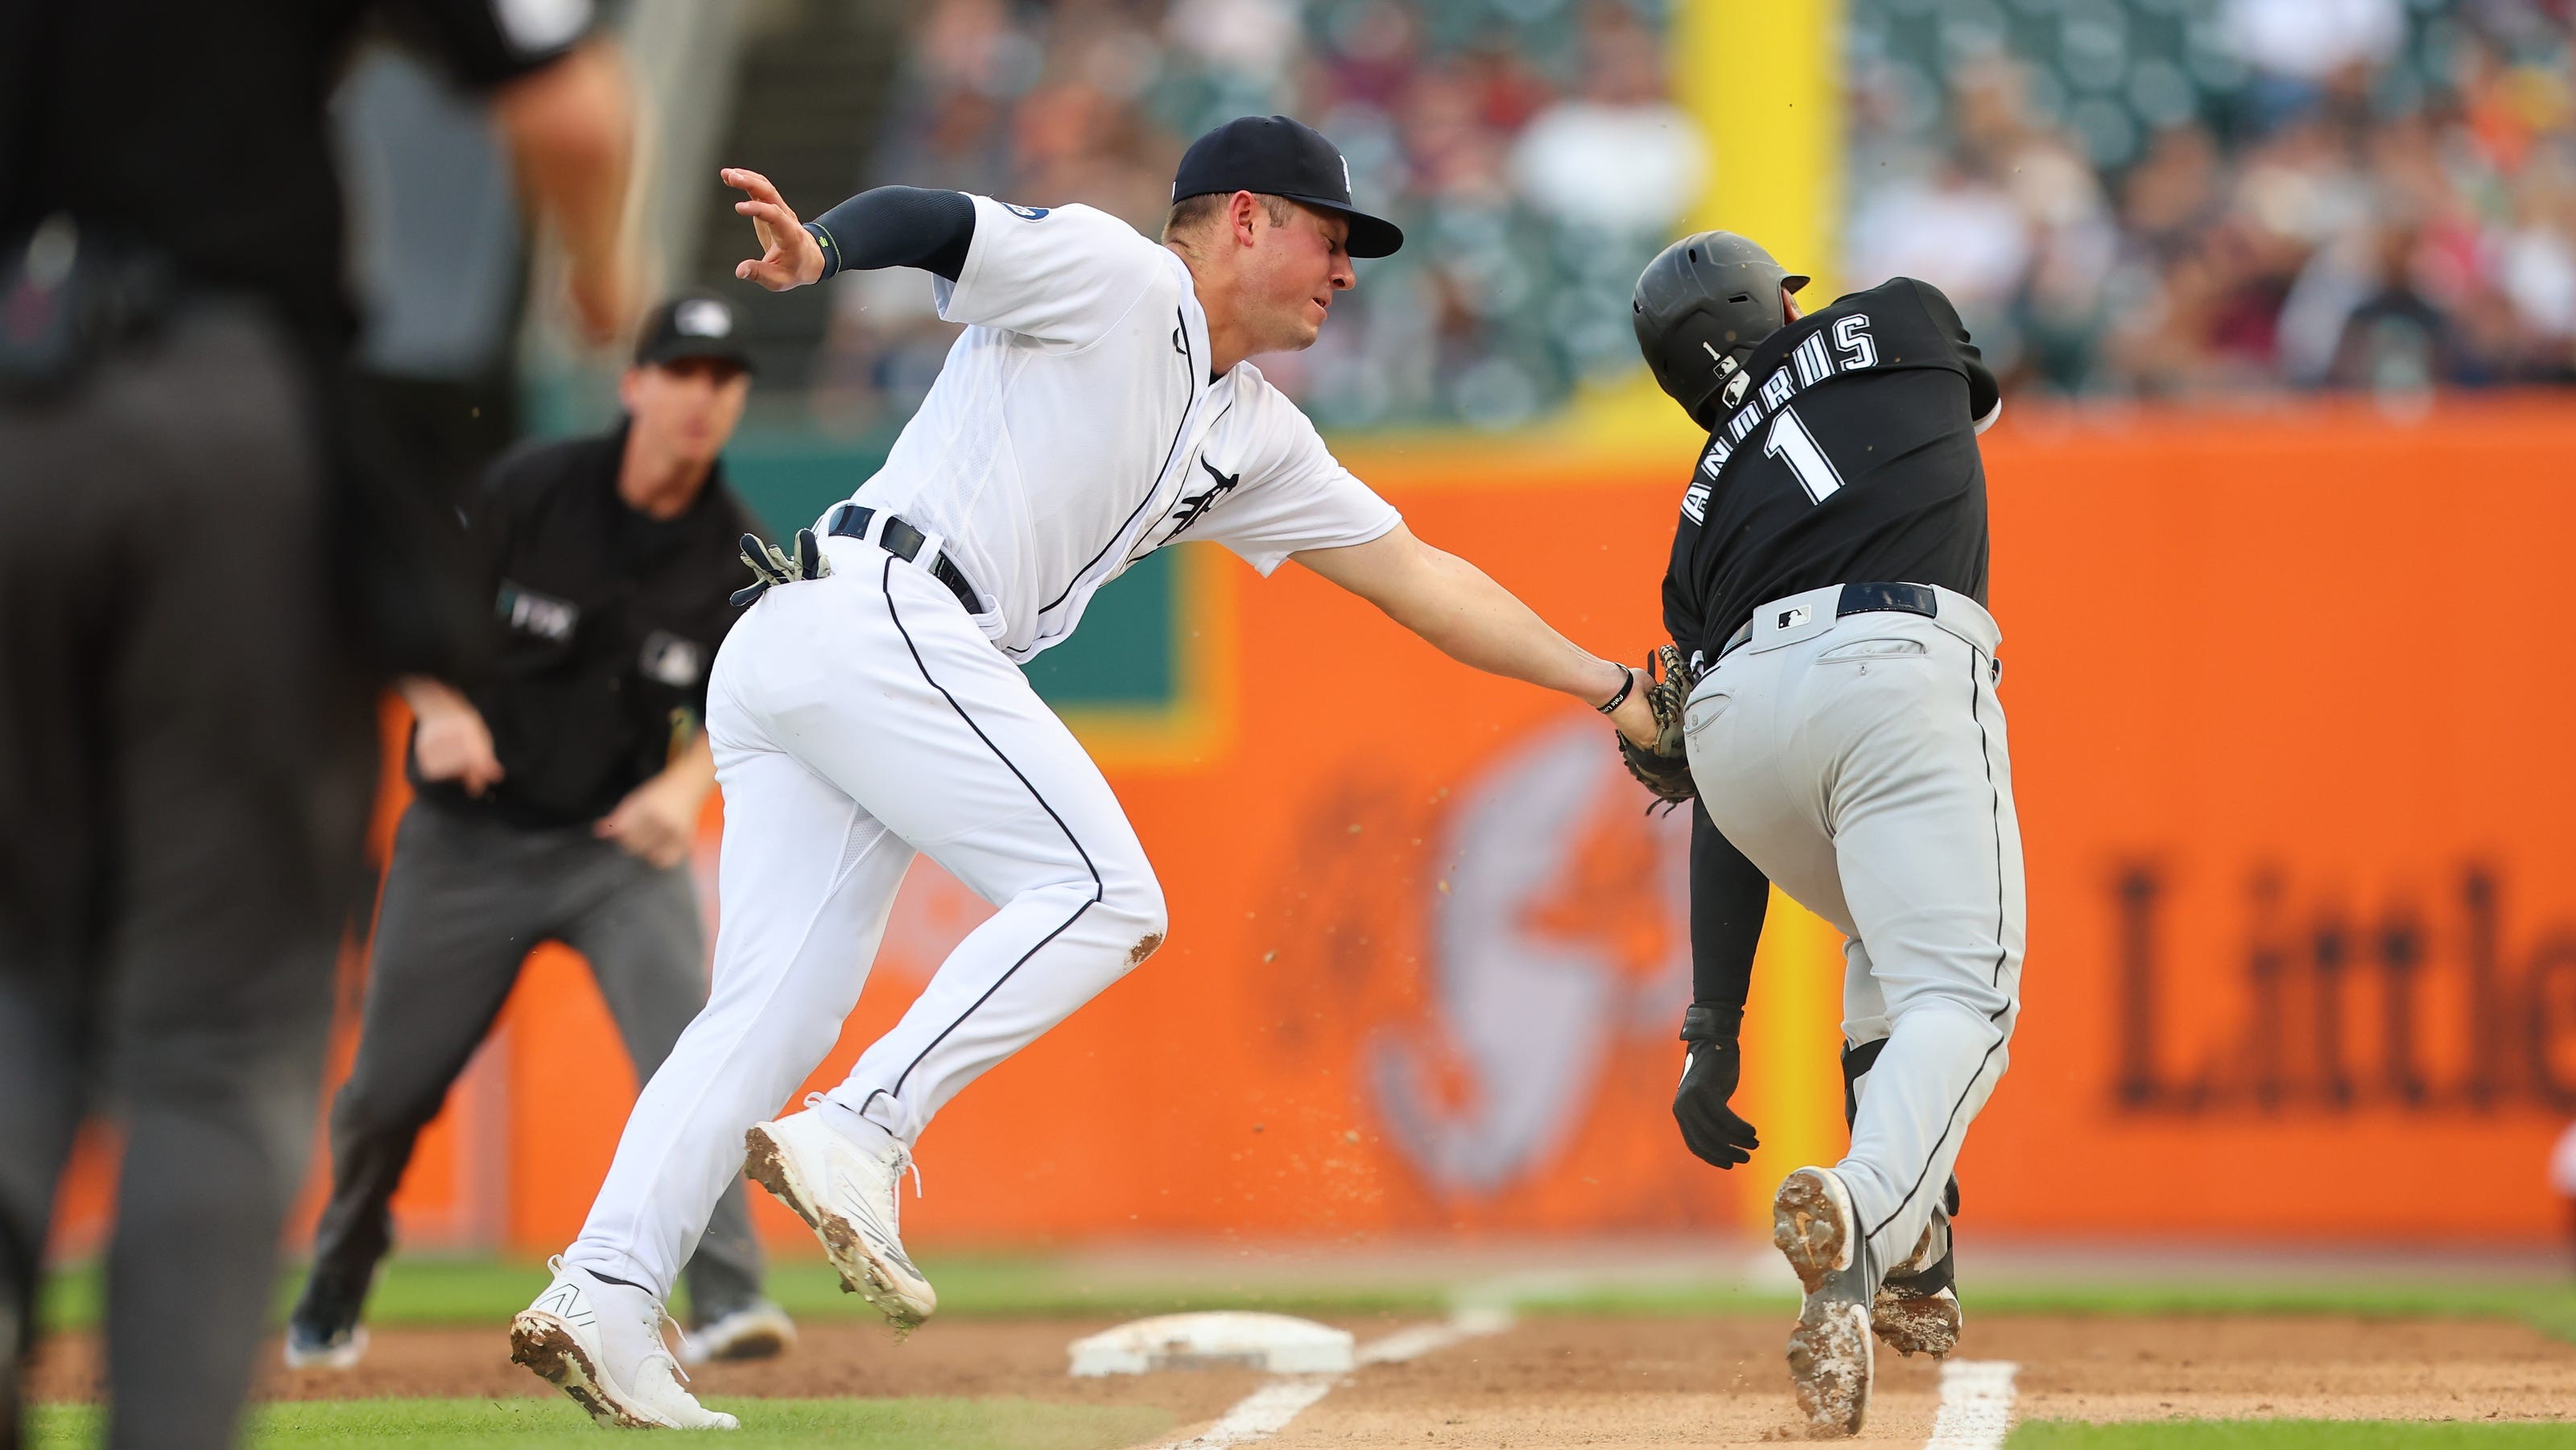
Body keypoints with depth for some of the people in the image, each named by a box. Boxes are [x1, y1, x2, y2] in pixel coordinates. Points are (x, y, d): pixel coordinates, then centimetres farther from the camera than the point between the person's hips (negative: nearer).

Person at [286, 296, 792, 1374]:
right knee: (388, 1090, 7)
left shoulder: (737, 555, -6)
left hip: (624, 841, 0)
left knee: (685, 1036, -25)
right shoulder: (528, 494, -11)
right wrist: (442, 709, -23)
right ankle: (333, 1300, 32)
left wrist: (684, 783, -19)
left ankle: (727, 1300, -26)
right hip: (468, 839, 0)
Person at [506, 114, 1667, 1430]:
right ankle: (856, 1139, -20)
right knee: (1102, 896, -12)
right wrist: (815, 251, -35)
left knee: (776, 1010, -1)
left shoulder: (1253, 439, 26)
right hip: (879, 615, -9)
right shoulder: (1116, 280, 2)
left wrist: (1611, 690, 26)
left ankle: (601, 1294, -11)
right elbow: (928, 223, -12)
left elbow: (1416, 578, 28)